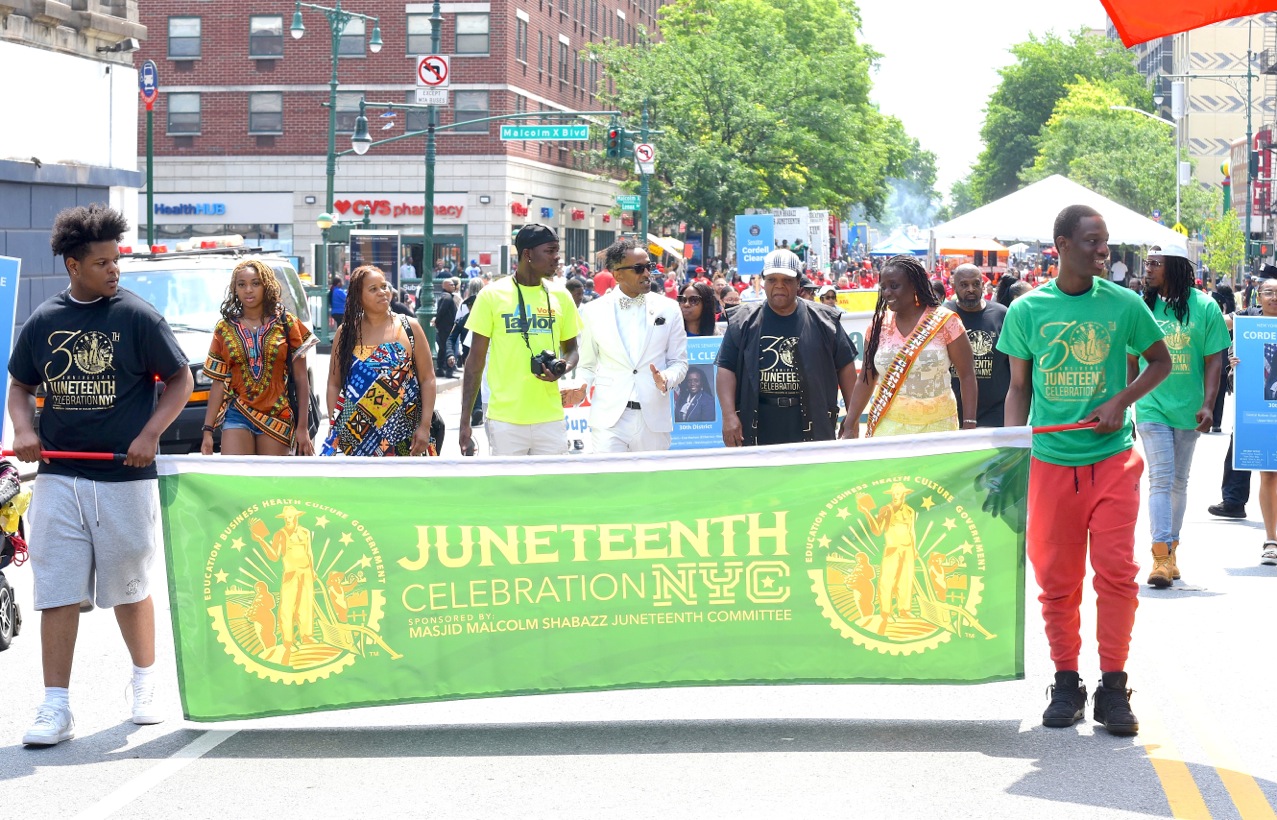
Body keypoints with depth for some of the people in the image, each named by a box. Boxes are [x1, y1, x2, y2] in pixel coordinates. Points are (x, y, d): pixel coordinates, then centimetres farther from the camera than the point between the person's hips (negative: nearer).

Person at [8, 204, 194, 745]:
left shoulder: (137, 317, -3)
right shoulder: (43, 322, 5)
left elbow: (180, 380, 3)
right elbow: (20, 385, 17)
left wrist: (150, 433, -10)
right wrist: (23, 428, -3)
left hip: (125, 477, -2)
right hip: (58, 476, 2)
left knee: (130, 589, 10)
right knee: (58, 594, -1)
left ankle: (145, 686, 30)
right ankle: (55, 709, 2)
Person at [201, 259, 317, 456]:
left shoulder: (286, 323, 2)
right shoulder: (225, 329, 6)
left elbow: (301, 379, 2)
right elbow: (218, 383, 6)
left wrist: (303, 427, -3)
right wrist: (208, 431, 0)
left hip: (277, 418, 0)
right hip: (237, 417, 0)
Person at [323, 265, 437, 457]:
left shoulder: (409, 328, 4)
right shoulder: (346, 333, 7)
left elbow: (427, 379, 3)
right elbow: (334, 384, 10)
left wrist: (425, 426, -6)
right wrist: (334, 427, 0)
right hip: (354, 437, 1)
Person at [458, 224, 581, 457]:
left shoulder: (560, 297, 8)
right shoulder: (492, 295, -1)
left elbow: (571, 349, 19)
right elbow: (476, 359, 2)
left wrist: (563, 368, -6)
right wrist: (465, 422, -2)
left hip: (550, 418, 3)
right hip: (505, 420, -3)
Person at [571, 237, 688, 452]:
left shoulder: (668, 309, 8)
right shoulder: (594, 312, 6)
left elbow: (679, 362, 11)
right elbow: (587, 364, 14)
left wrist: (666, 379, -11)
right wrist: (580, 387, -6)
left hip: (653, 420, 1)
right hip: (609, 418, -1)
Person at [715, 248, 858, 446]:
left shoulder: (822, 320, 7)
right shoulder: (744, 322, 7)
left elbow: (845, 367, 9)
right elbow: (726, 370, 3)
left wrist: (852, 418, 4)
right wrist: (729, 415, -8)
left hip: (813, 430, 0)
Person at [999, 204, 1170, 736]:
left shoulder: (1123, 304, 0)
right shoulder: (1026, 311, 1)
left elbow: (1161, 360, 13)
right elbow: (1018, 388, 9)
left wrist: (1122, 400, -4)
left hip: (1113, 458, 0)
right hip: (1050, 461, 1)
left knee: (1116, 572, -5)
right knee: (1056, 578, 5)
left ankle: (1113, 688, 3)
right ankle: (1066, 684, 18)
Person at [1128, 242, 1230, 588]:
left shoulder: (1204, 307, -4)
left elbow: (1213, 360, -4)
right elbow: (1131, 360, 8)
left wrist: (1208, 405, -12)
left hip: (1188, 411, 1)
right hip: (1151, 407, -1)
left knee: (1179, 482, 12)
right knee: (1161, 479, -9)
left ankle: (1171, 549, 23)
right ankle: (1161, 557, -12)